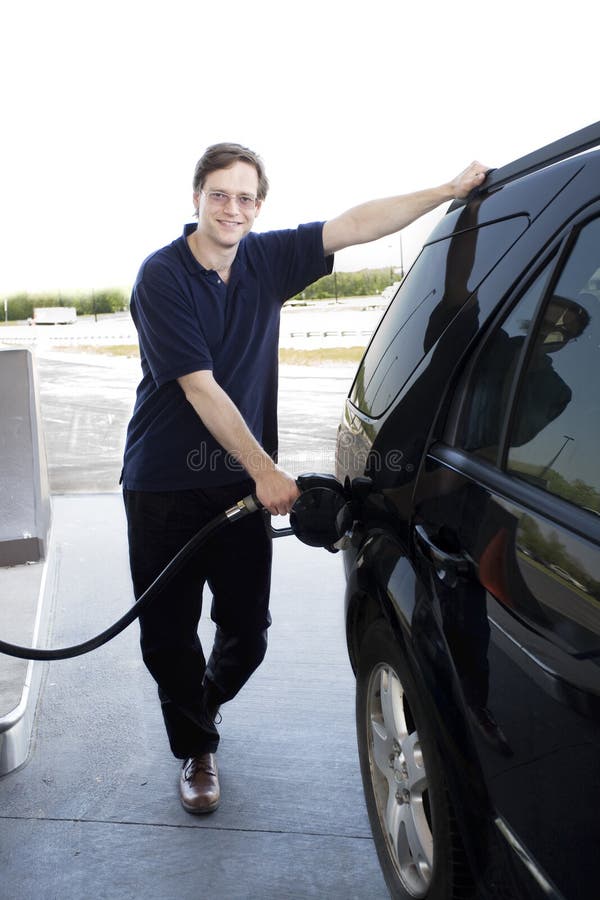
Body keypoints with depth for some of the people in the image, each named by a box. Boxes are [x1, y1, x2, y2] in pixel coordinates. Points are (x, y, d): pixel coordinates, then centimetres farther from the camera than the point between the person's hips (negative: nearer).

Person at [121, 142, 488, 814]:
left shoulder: (268, 259, 4)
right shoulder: (162, 277, -11)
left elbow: (356, 225, 1)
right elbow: (199, 387, -17)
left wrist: (451, 190, -5)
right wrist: (265, 470, -18)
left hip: (241, 481, 4)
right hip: (164, 484, -3)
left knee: (248, 629, 8)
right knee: (168, 631, 5)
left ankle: (202, 703, 42)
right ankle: (196, 748, 31)